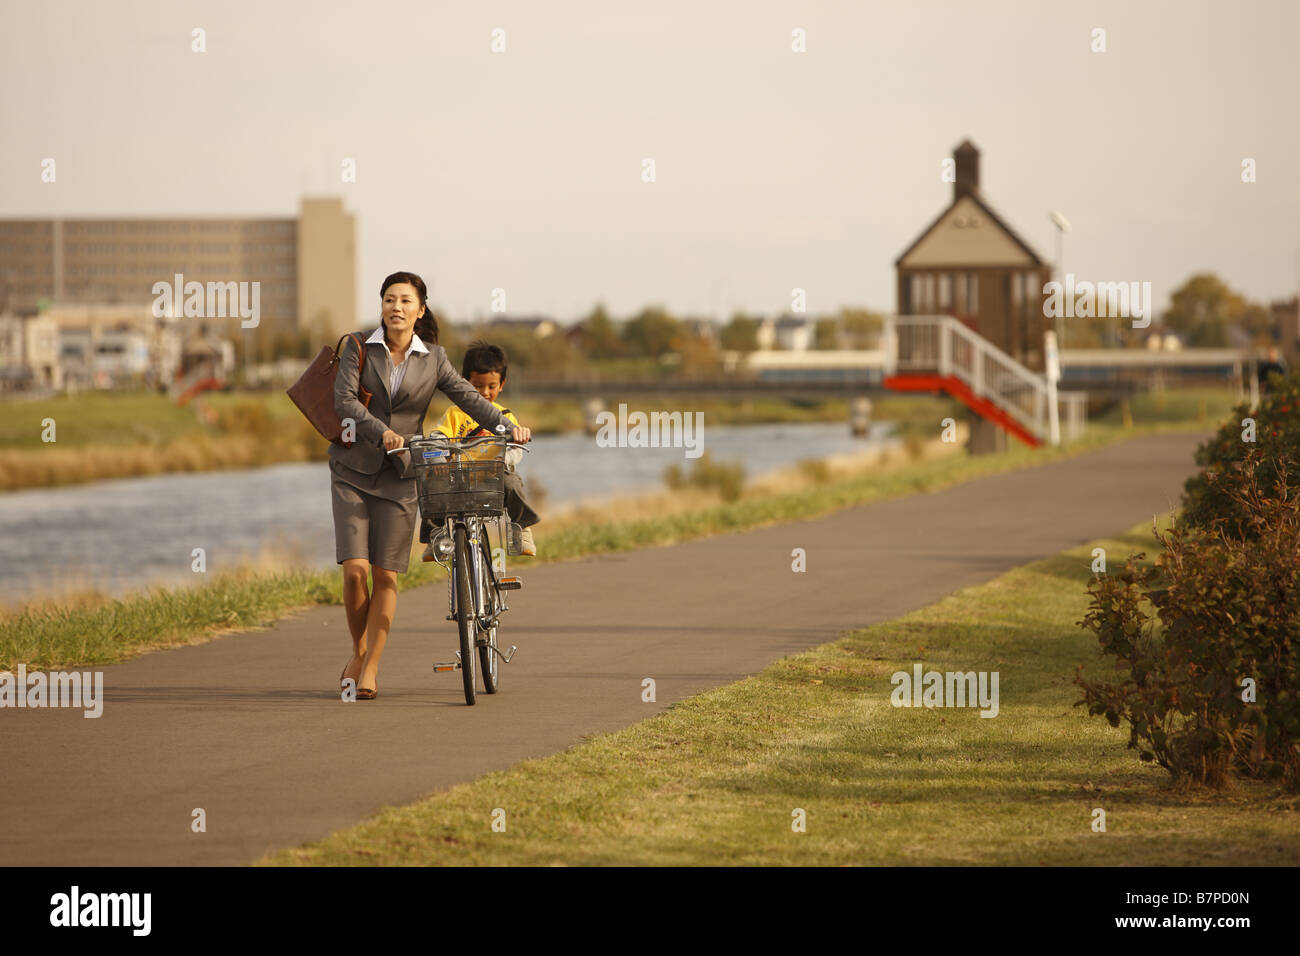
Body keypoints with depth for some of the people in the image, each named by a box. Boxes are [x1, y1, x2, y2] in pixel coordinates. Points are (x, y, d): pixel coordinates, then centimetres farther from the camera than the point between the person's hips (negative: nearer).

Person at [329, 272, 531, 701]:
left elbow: (469, 397, -2)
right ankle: (358, 652, 12)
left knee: (386, 575, -3)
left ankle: (370, 666, 7)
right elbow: (344, 400, -13)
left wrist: (507, 426, -19)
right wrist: (382, 432, -29)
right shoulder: (359, 348, -2)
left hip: (400, 475, 1)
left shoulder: (432, 359, 4)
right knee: (355, 568, -11)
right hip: (354, 470, -1)